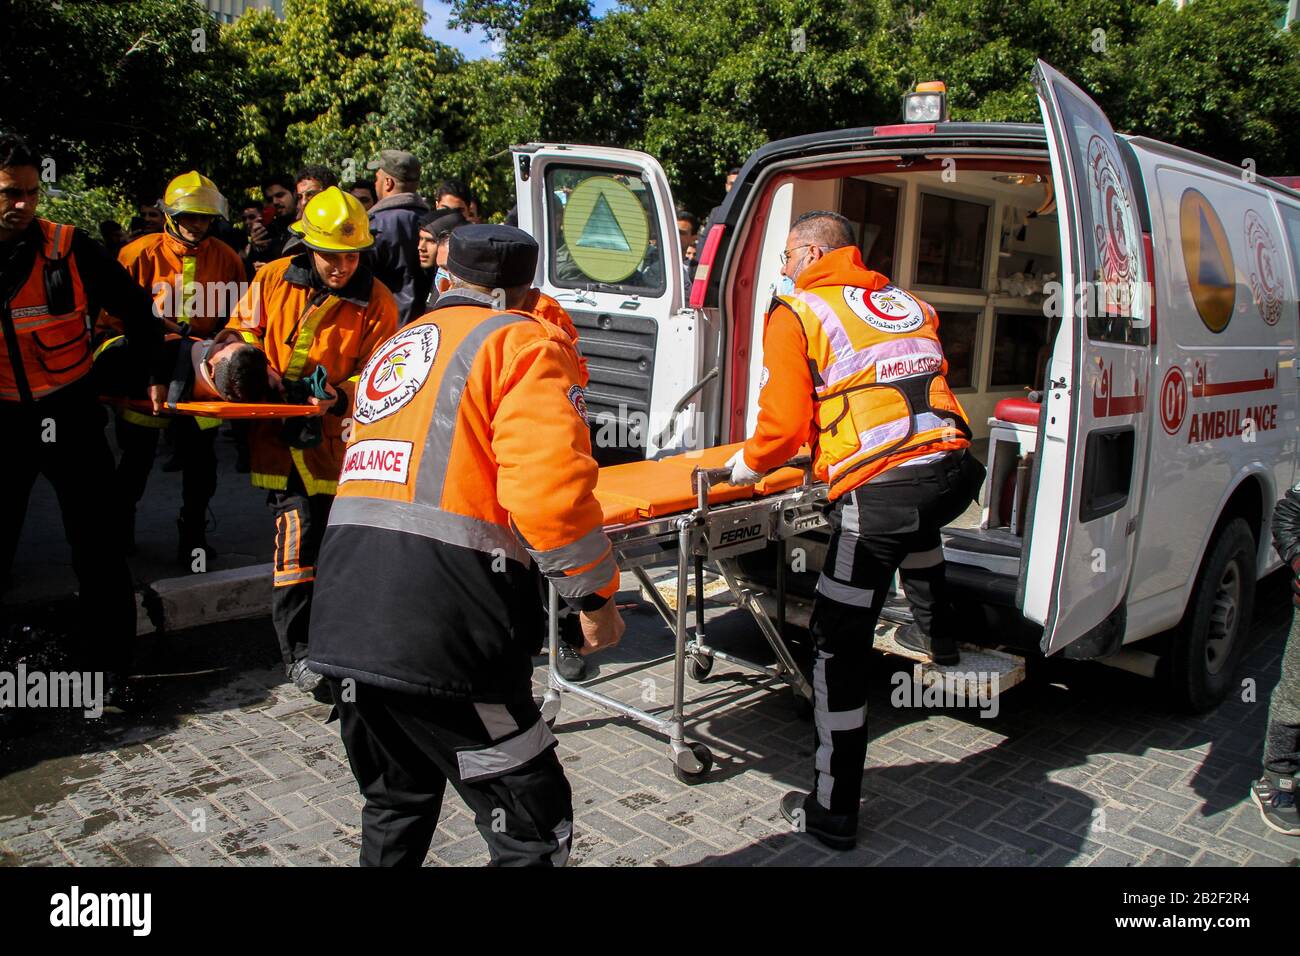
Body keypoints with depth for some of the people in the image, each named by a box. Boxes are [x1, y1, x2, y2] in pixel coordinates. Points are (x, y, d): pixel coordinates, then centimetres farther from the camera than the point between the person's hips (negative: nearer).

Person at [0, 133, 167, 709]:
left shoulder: (68, 248, -10)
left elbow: (134, 308, 0)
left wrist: (156, 373, 4)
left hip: (69, 414, -2)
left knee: (95, 545, 3)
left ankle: (111, 665, 14)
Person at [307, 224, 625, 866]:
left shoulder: (392, 348, 23)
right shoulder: (521, 341, 0)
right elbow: (550, 482, -15)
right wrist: (595, 594, -4)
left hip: (345, 618, 8)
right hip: (440, 629, -8)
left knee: (396, 808, 27)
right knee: (533, 832, 3)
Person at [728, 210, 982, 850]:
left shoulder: (795, 313, 4)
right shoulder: (906, 304, 23)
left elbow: (785, 422, -5)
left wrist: (745, 466, 15)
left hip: (881, 491, -7)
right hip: (954, 472, 7)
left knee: (840, 644, 2)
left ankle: (832, 812, 9)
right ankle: (940, 635, 58)